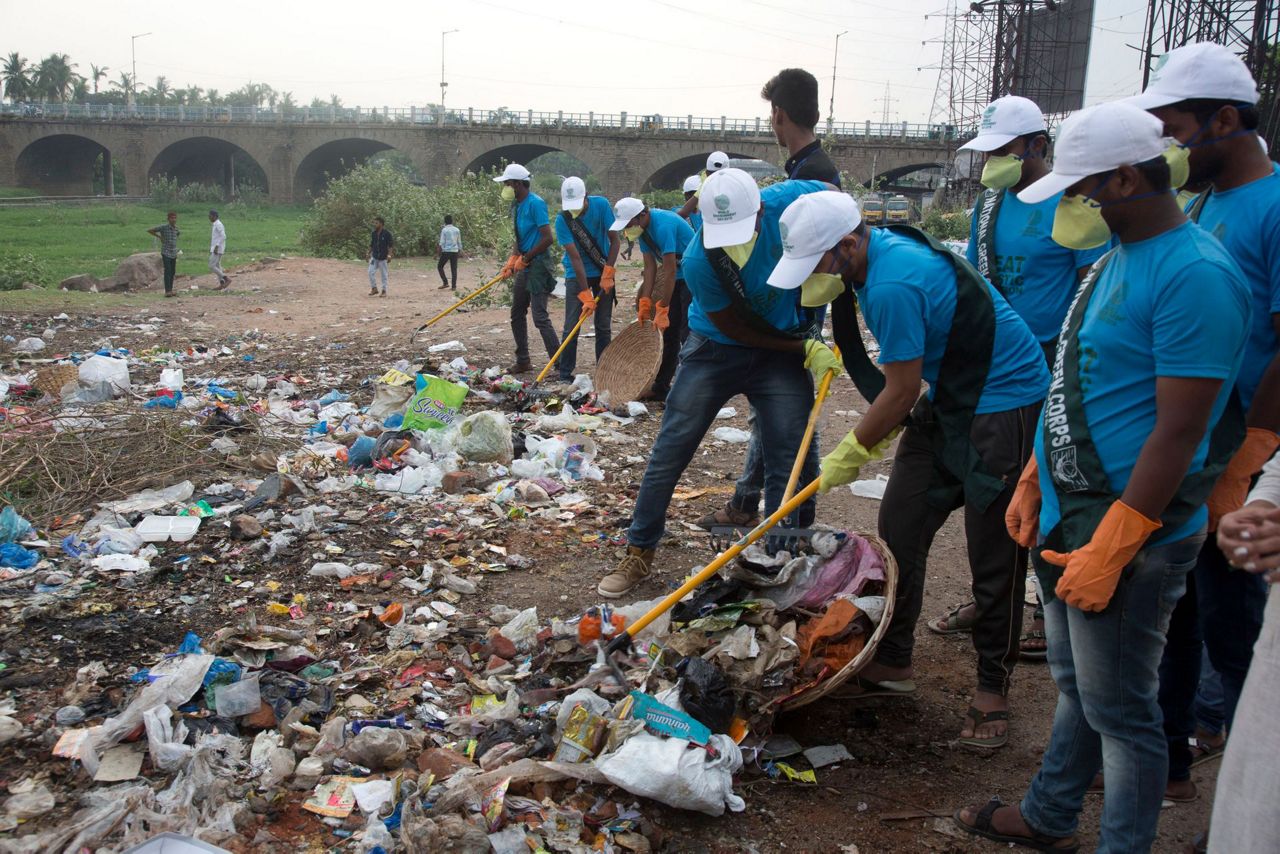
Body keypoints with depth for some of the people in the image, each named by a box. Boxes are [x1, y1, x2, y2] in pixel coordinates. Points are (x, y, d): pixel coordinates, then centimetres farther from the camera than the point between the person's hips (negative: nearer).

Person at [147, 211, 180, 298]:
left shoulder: (177, 229, 6)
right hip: (166, 252, -5)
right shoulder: (163, 227, -10)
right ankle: (167, 291, -14)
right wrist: (159, 236, -3)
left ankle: (170, 290, 14)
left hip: (174, 253, 5)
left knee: (173, 272, 6)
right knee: (167, 271, -12)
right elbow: (149, 230, -6)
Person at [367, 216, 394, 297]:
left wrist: (389, 255, -18)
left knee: (384, 274, 3)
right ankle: (374, 288, 7)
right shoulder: (373, 233, 7)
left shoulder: (387, 234, -9)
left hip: (383, 257, -5)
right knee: (371, 272, -5)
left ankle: (384, 291, 11)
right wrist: (369, 254, 13)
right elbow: (371, 245, 16)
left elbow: (391, 245, -10)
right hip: (374, 257, 5)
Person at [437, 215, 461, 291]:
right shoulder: (457, 230, 7)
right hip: (455, 251, 4)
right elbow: (459, 242, 11)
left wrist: (440, 252, -1)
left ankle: (445, 283, 3)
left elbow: (442, 243, -8)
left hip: (446, 251, -4)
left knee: (440, 266, 12)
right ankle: (454, 286, 2)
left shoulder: (444, 230, -6)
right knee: (454, 269, 6)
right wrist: (459, 251, 19)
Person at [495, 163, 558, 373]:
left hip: (538, 265, -10)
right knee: (517, 315, 15)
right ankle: (523, 362, 25)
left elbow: (547, 239, -20)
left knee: (540, 317, -13)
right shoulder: (516, 205, 13)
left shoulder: (535, 203, -16)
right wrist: (512, 259, 5)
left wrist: (524, 258, -14)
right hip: (524, 267, 10)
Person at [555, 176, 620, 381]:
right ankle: (565, 374, 0)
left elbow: (614, 240, -9)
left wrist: (608, 273, -17)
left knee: (604, 326, 3)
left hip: (603, 273, 2)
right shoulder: (562, 220, -18)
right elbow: (575, 258, -22)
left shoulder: (601, 205, -14)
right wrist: (586, 295, -24)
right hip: (576, 275, -2)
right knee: (571, 326, -6)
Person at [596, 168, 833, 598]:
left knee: (794, 458, -4)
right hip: (716, 349, -2)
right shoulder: (699, 261, -29)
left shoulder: (786, 202, -24)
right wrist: (804, 348, -19)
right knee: (669, 451, 0)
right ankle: (639, 554, 15)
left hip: (784, 350, 2)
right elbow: (736, 329, -17)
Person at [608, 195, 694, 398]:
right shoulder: (643, 228, 1)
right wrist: (645, 304, -3)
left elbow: (670, 271, -26)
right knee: (668, 333, 11)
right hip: (678, 279, 9)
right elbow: (650, 267, 3)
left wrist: (662, 309, -24)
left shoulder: (663, 225, -26)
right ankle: (660, 387, 18)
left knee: (687, 335, -11)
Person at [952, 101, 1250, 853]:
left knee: (1119, 709, 5)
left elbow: (1179, 431, -23)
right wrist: (1034, 482, 16)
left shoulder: (1195, 275, -20)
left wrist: (1109, 549, -23)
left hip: (1130, 533, -9)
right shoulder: (1119, 257, 11)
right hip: (1070, 512, 9)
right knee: (1076, 687, 23)